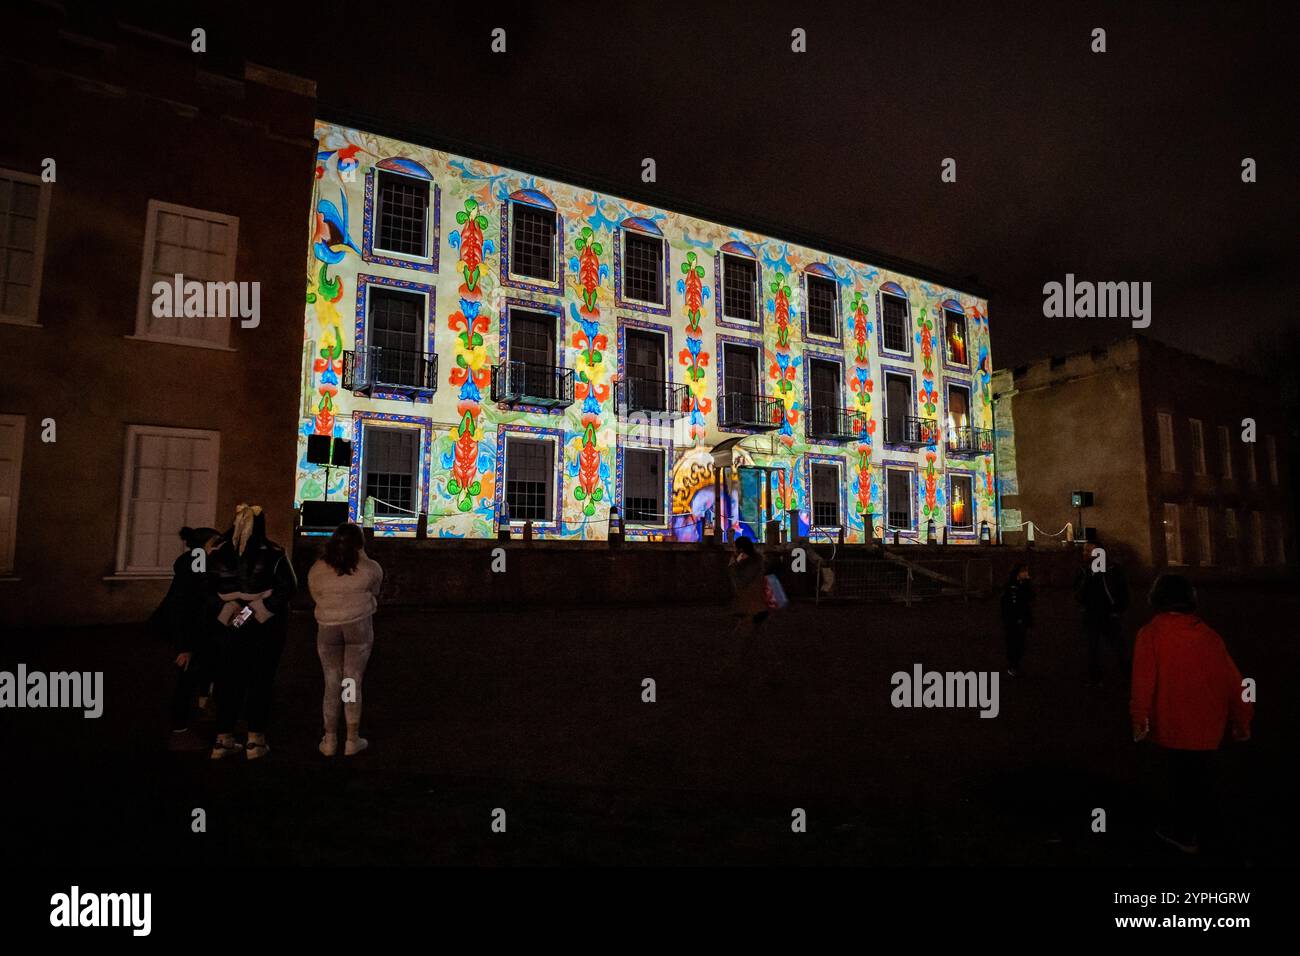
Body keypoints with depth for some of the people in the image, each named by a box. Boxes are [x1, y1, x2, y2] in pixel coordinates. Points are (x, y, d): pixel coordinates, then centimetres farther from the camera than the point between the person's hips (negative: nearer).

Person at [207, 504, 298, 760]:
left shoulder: (219, 553, 1)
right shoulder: (273, 553, -11)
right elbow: (288, 587, -15)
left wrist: (222, 611, 3)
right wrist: (264, 607, -7)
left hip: (229, 626, 4)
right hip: (266, 625, -3)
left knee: (229, 680, 13)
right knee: (261, 680, 5)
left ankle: (223, 740, 18)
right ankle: (255, 741, 10)